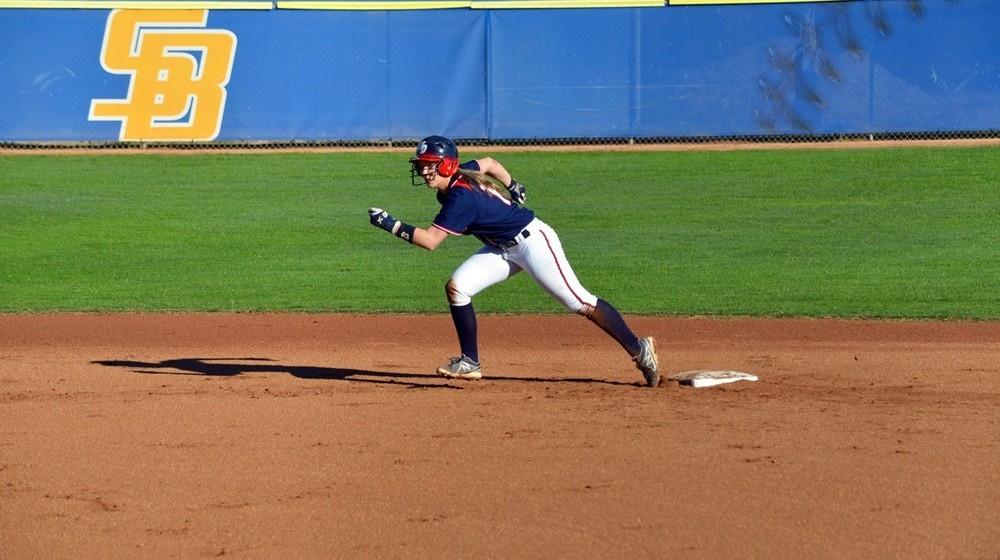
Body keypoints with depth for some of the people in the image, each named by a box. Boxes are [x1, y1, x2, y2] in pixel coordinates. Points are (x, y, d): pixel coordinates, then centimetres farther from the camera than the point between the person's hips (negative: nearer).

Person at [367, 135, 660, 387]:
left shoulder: (460, 196, -27)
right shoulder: (458, 177, -1)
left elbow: (430, 240, -31)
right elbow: (488, 162, 19)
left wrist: (391, 224, -28)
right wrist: (512, 186, 30)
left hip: (533, 240, -10)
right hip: (504, 248, 10)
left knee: (580, 302, -11)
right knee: (457, 287, -4)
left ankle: (639, 350, -3)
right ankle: (470, 363, 1)